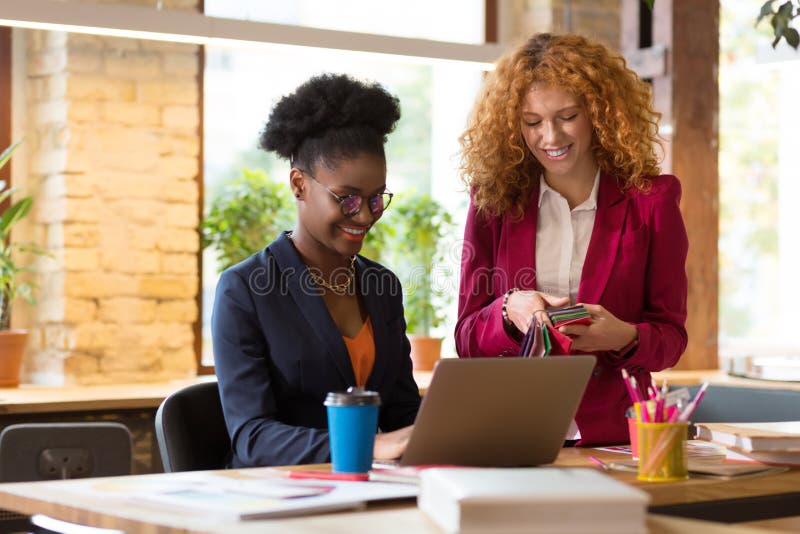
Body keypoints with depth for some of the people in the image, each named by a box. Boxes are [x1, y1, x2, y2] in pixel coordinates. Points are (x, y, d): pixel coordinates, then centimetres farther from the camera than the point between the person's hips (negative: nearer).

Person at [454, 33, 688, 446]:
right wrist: (509, 312, -13)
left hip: (613, 438, -2)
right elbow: (467, 339, 8)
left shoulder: (650, 200, 6)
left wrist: (625, 338, -16)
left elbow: (670, 334, 6)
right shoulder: (492, 199, 9)